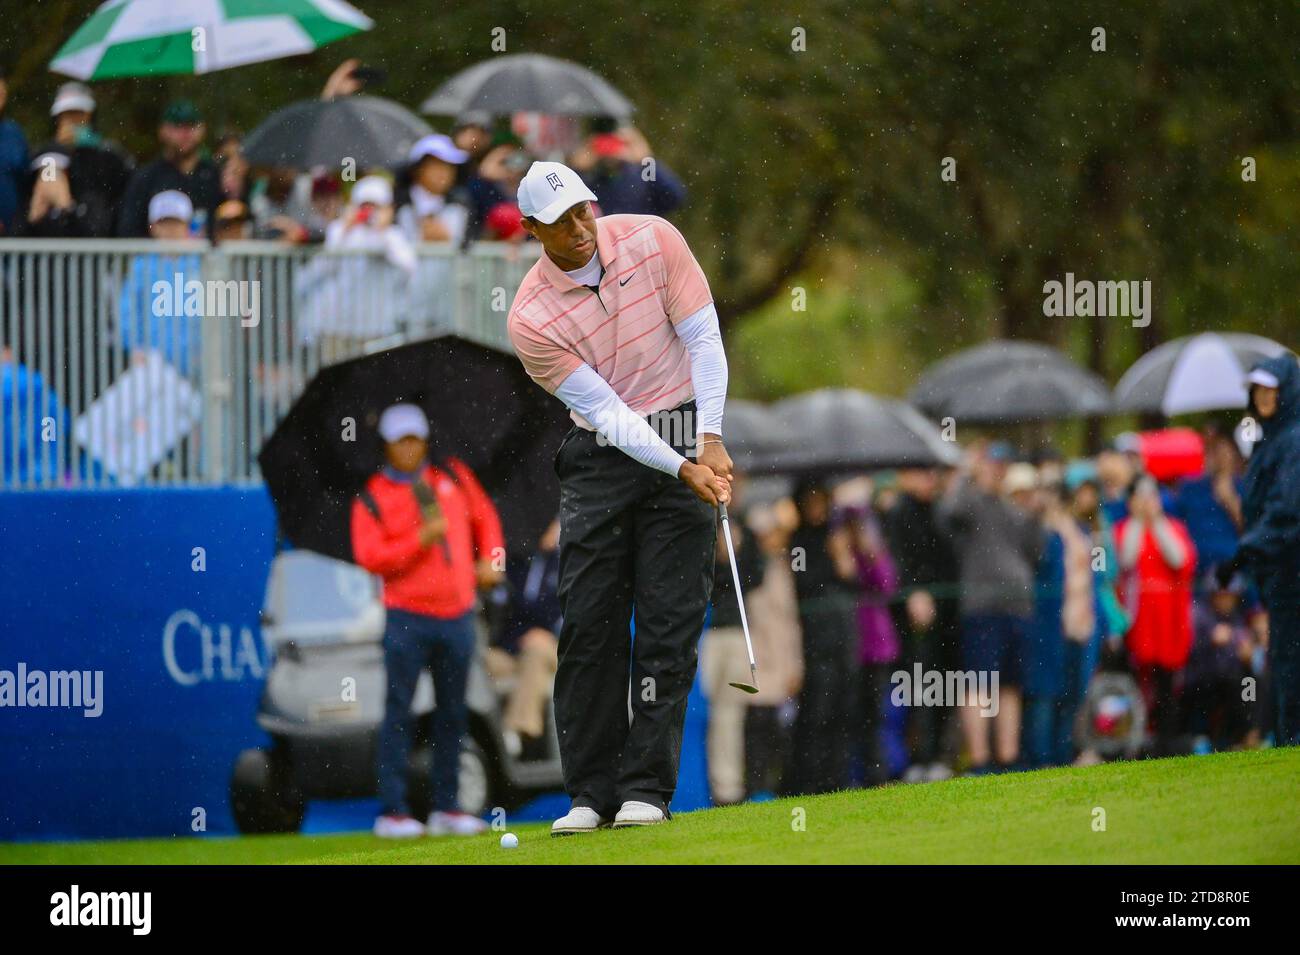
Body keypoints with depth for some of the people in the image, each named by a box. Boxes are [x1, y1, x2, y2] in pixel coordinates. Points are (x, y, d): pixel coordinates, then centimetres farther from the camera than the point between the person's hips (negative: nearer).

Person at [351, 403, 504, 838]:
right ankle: (392, 810, -8)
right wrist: (420, 540, -19)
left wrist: (491, 560, 10)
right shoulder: (372, 498, -2)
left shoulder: (453, 476, 11)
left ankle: (446, 809, 15)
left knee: (453, 713, 8)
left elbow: (485, 516, 23)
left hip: (457, 615, 5)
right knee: (399, 712, -8)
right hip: (407, 618, -5)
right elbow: (368, 556, -11)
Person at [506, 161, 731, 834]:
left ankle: (647, 788, -5)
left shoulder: (653, 240, -8)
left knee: (667, 625, -6)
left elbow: (703, 337, -6)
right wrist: (681, 471, -24)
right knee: (588, 625, -3)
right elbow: (606, 411, -14)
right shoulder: (531, 318, -11)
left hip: (683, 437, 0)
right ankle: (591, 794, 4)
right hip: (599, 456, 0)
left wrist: (708, 441, -16)